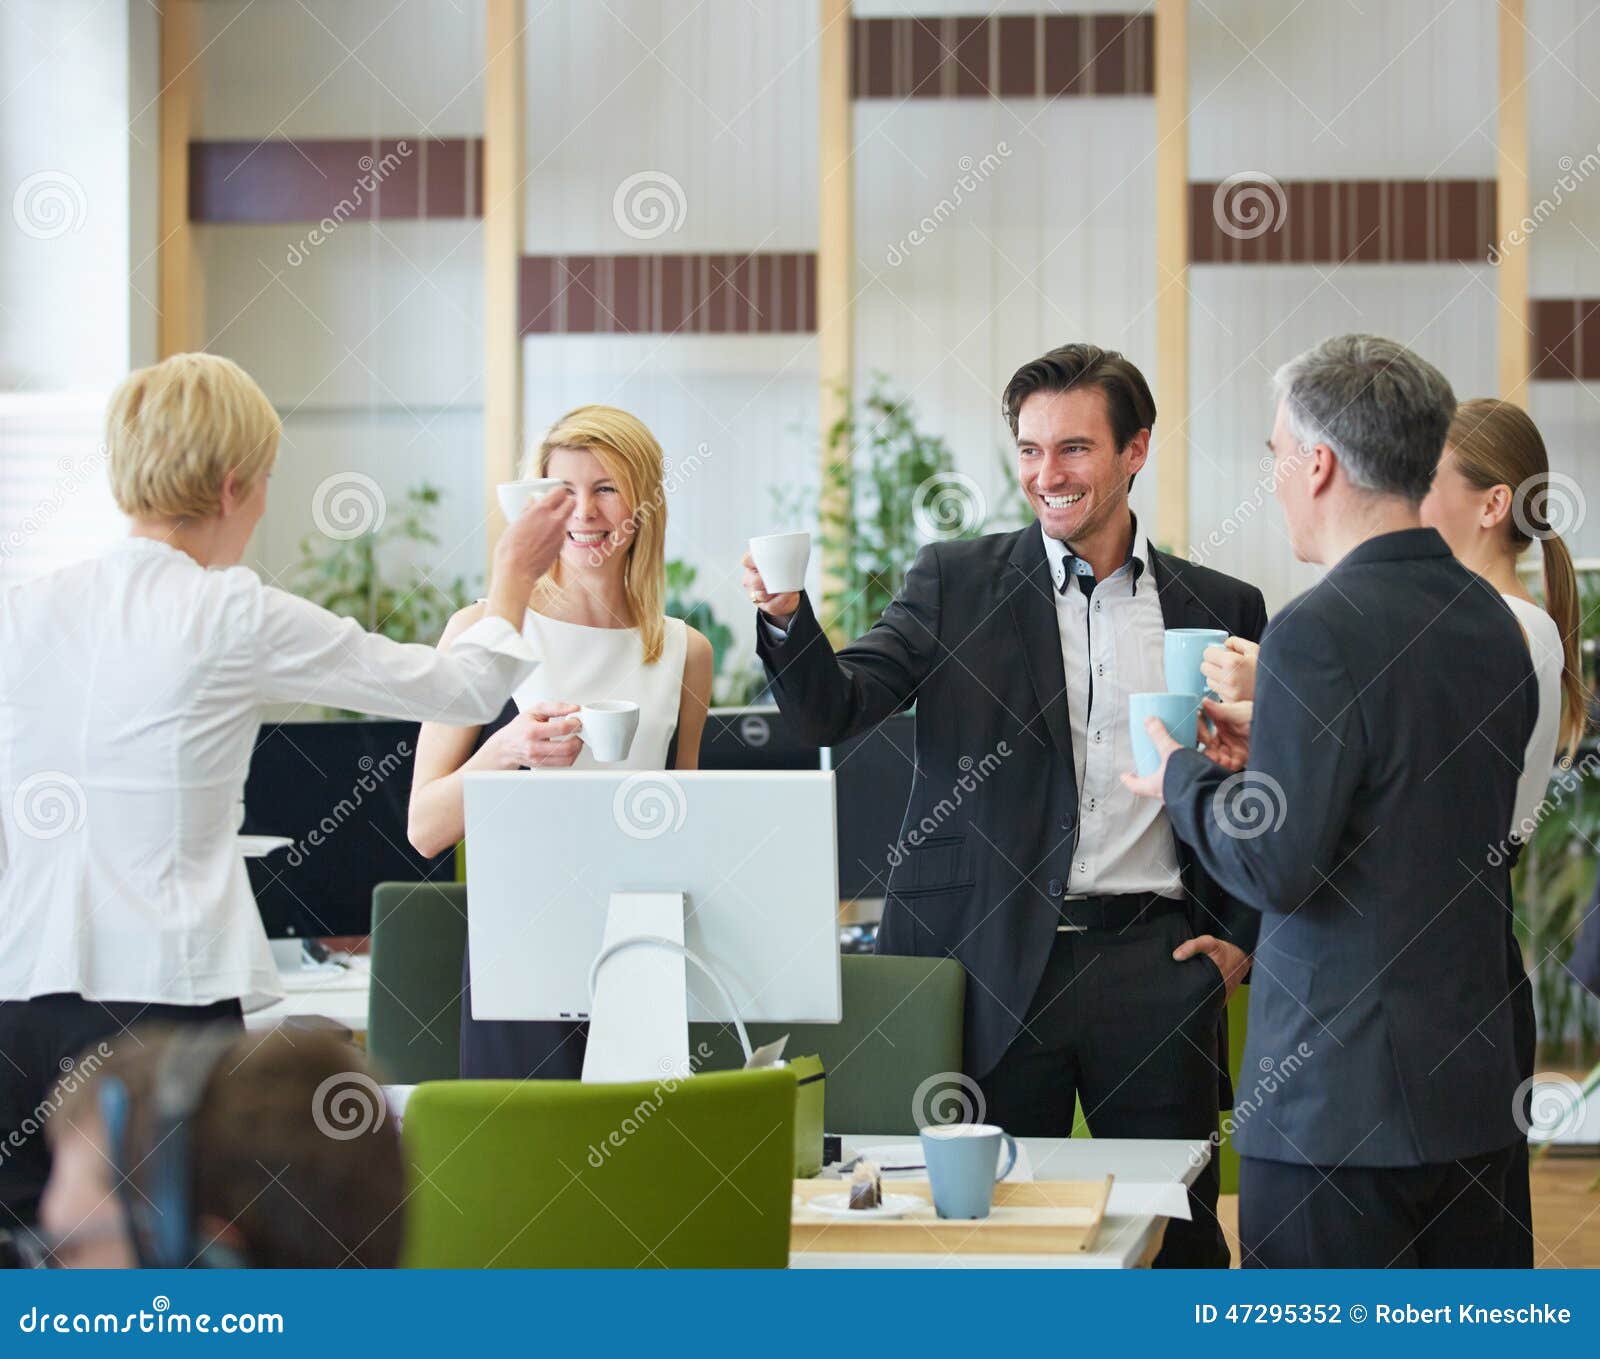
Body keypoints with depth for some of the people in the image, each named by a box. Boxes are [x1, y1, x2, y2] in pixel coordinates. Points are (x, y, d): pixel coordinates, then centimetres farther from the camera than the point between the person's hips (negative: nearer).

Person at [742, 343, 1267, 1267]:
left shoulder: (1222, 609, 8)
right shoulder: (957, 584, 5)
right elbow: (834, 713, -5)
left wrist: (1241, 937, 5)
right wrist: (788, 618, -24)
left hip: (1153, 967, 1)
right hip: (995, 965, -1)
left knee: (1177, 1233, 5)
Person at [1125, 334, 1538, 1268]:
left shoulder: (1320, 633, -17)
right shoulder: (1492, 621, 8)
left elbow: (1279, 867, -18)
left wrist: (1183, 778, -1)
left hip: (1341, 1101, -8)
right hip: (1478, 1089, 8)